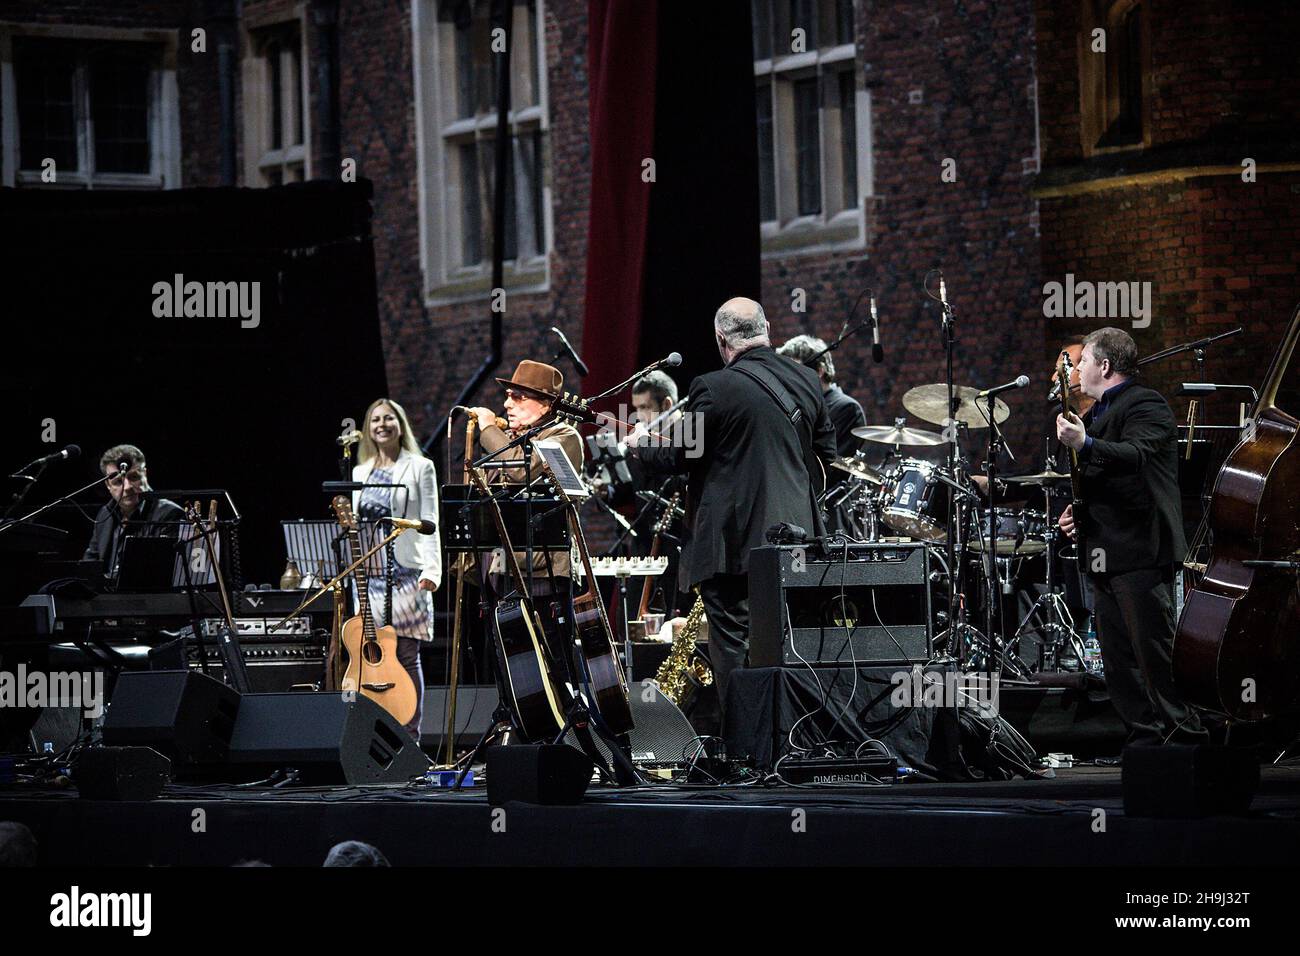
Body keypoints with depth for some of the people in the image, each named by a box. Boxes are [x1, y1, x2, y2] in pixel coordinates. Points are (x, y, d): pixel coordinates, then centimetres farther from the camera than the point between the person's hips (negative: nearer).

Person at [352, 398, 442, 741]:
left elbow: (429, 523, -1)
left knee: (406, 655, -5)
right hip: (369, 573, 4)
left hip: (406, 573, -4)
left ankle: (410, 736, -3)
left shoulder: (420, 468, 5)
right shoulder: (360, 473, 18)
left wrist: (432, 569, -13)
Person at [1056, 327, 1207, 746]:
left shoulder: (1146, 404, -8)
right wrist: (1077, 510, 13)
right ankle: (1145, 738, 10)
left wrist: (1085, 444, -42)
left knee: (1155, 654, -10)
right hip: (1105, 555, 10)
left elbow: (1136, 455, -28)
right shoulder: (1098, 412, 21)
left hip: (1142, 551, -9)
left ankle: (1187, 736, -5)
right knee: (1118, 662, 7)